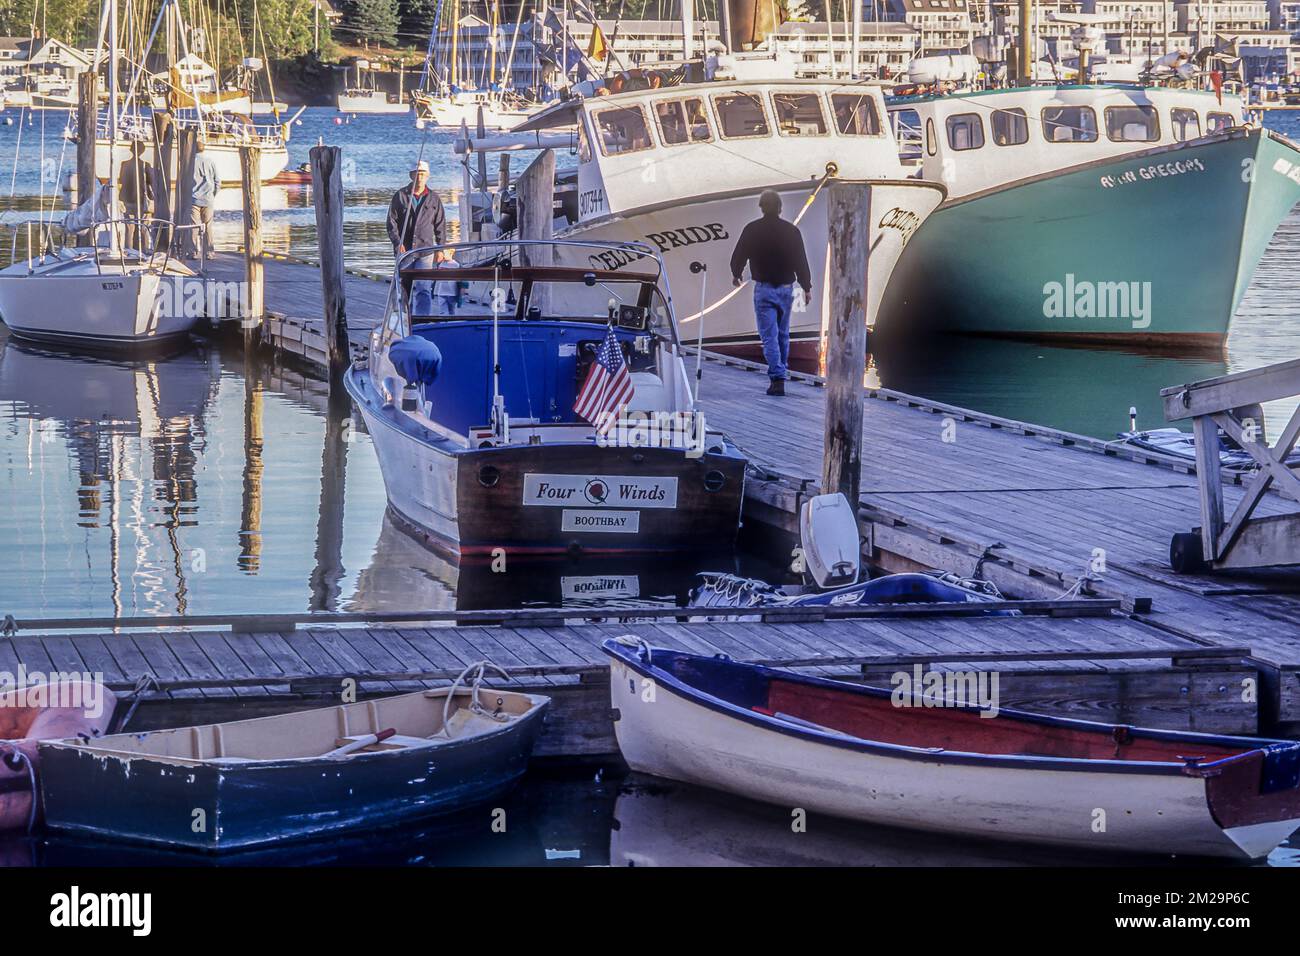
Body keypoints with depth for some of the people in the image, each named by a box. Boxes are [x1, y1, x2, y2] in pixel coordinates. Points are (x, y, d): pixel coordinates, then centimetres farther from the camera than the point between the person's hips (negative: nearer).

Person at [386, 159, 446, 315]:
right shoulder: (400, 196, 5)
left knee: (423, 289, -15)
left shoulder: (433, 199, 9)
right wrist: (398, 243, -10)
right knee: (405, 289, 8)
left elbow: (440, 225, 14)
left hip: (425, 250, -1)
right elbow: (391, 221, 2)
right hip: (404, 250, 1)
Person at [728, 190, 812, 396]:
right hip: (786, 288, 3)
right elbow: (801, 261, 1)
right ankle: (782, 371, 27)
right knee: (783, 334, 18)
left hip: (764, 288, -3)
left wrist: (736, 274, 24)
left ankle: (777, 377, -16)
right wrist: (807, 287, 12)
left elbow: (738, 256, 3)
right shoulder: (791, 231, -1)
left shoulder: (752, 230, -7)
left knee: (769, 335, -5)